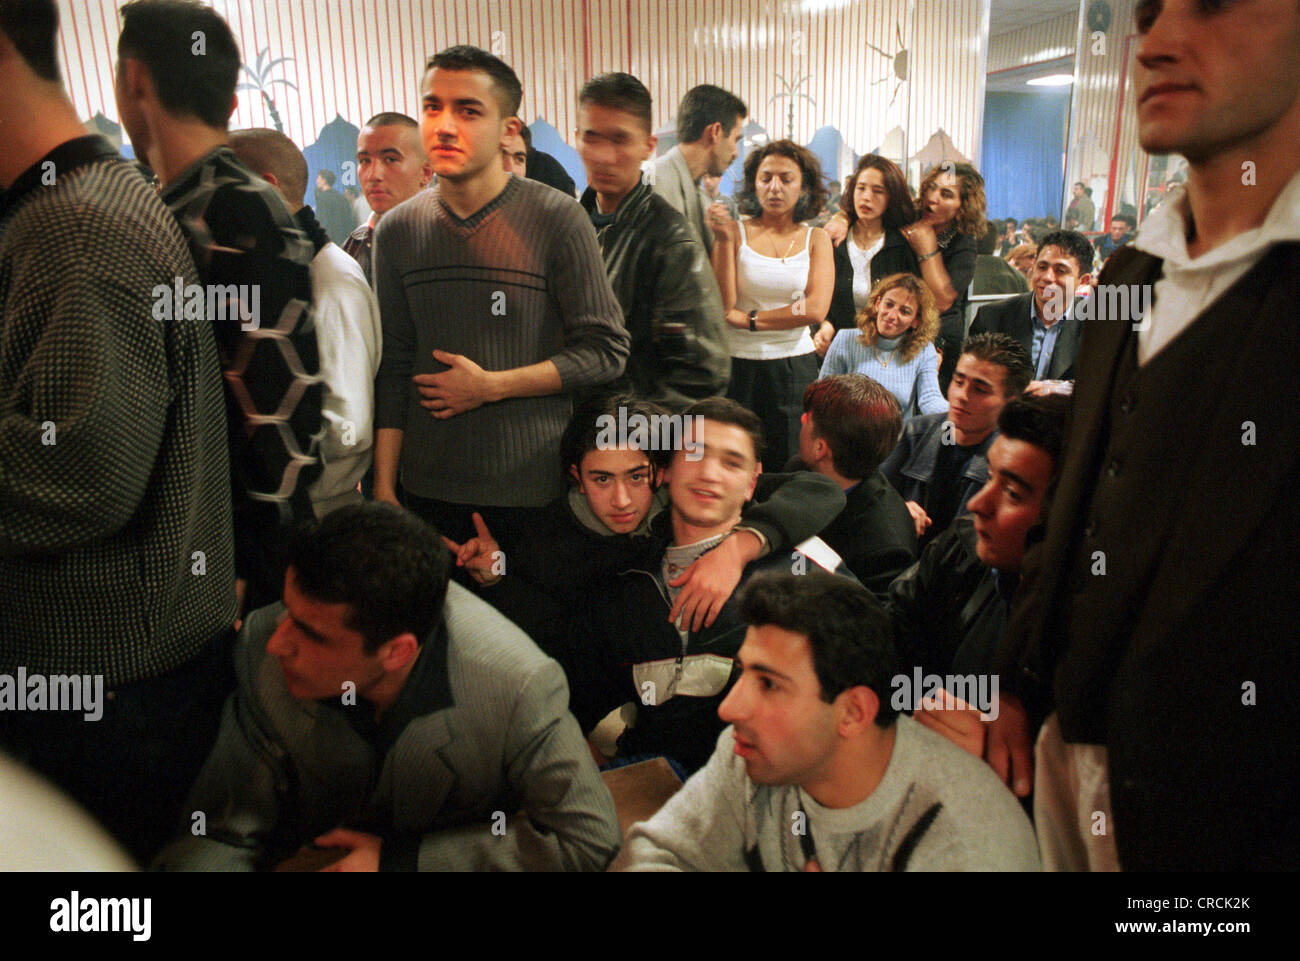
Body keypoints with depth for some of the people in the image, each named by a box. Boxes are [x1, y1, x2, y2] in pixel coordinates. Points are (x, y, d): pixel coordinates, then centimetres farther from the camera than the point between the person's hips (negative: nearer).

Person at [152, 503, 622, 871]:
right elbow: (220, 832, -9)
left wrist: (401, 860, -18)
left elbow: (587, 836, -17)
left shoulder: (517, 685, -27)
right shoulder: (263, 650, -19)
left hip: (448, 860, -1)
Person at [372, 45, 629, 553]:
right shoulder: (396, 230, 4)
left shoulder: (558, 219, -8)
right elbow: (393, 368, 7)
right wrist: (384, 486, 4)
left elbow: (606, 351, -8)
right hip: (428, 489, 3)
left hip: (536, 491, -3)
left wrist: (490, 385, -13)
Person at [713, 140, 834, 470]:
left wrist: (750, 319, -8)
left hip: (795, 369, 1)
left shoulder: (815, 239, 8)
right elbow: (723, 306, -9)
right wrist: (724, 239, -13)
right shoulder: (735, 232, 2)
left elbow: (816, 309, -6)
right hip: (738, 365, -1)